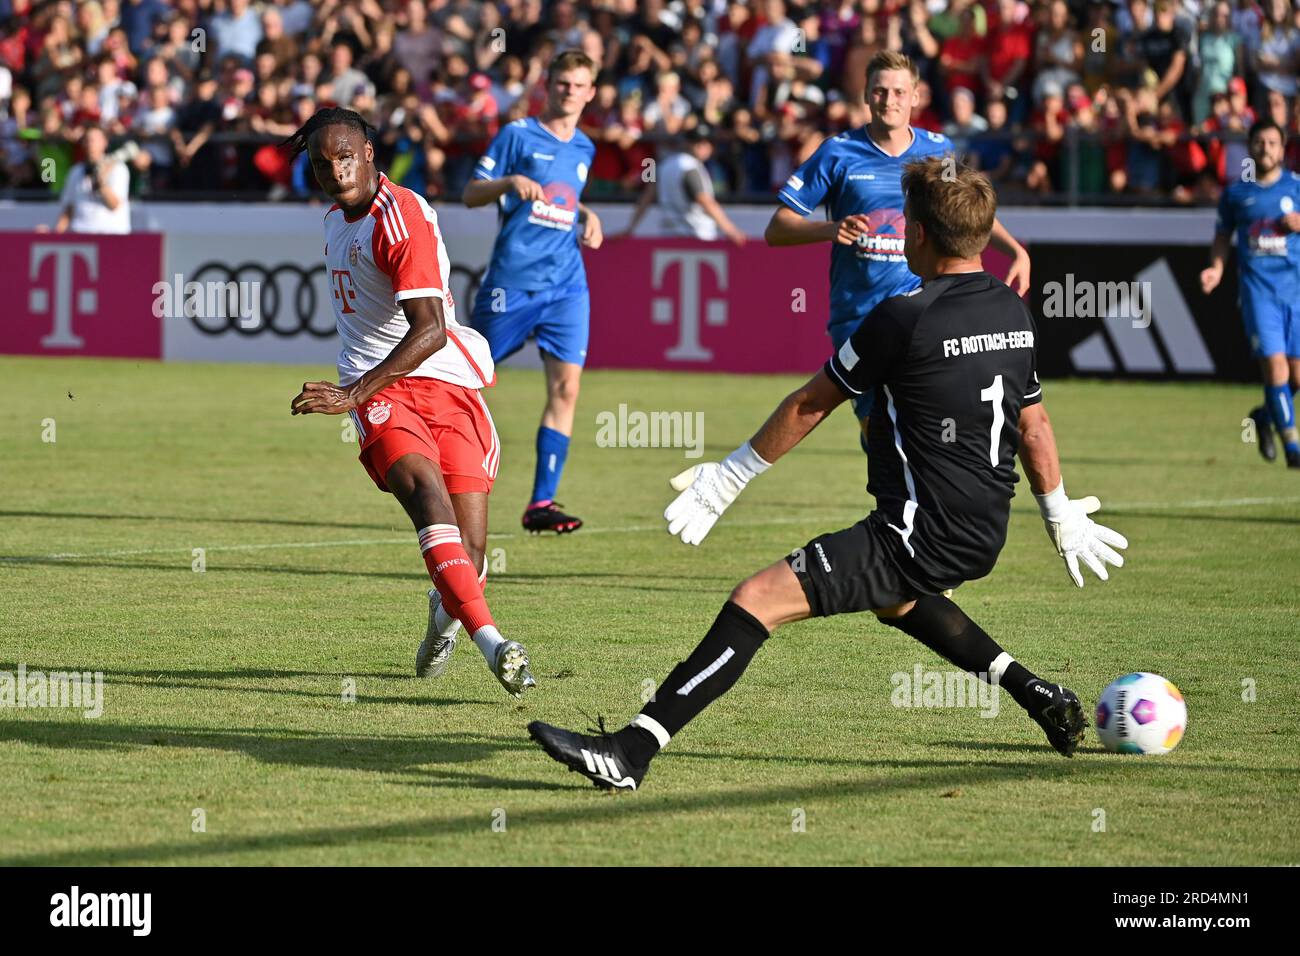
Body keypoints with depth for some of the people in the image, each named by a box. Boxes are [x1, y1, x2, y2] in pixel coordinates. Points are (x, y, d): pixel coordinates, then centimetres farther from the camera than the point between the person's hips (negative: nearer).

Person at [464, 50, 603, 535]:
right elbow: (471, 193, -3)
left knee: (566, 387, -9)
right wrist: (510, 182, -22)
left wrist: (586, 216, 11)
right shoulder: (518, 134, -2)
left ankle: (541, 503, -8)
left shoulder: (584, 149, 15)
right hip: (512, 277, -4)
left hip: (566, 282, 4)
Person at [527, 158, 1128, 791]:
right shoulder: (1013, 312, 7)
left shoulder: (904, 317, -16)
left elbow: (811, 405, -5)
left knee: (756, 600, -14)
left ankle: (631, 752, -23)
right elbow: (1034, 424, 20)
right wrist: (1062, 516, 35)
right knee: (896, 599, 39)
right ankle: (1041, 698, 36)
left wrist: (730, 477, 5)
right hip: (984, 536, 8)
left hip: (919, 536, -8)